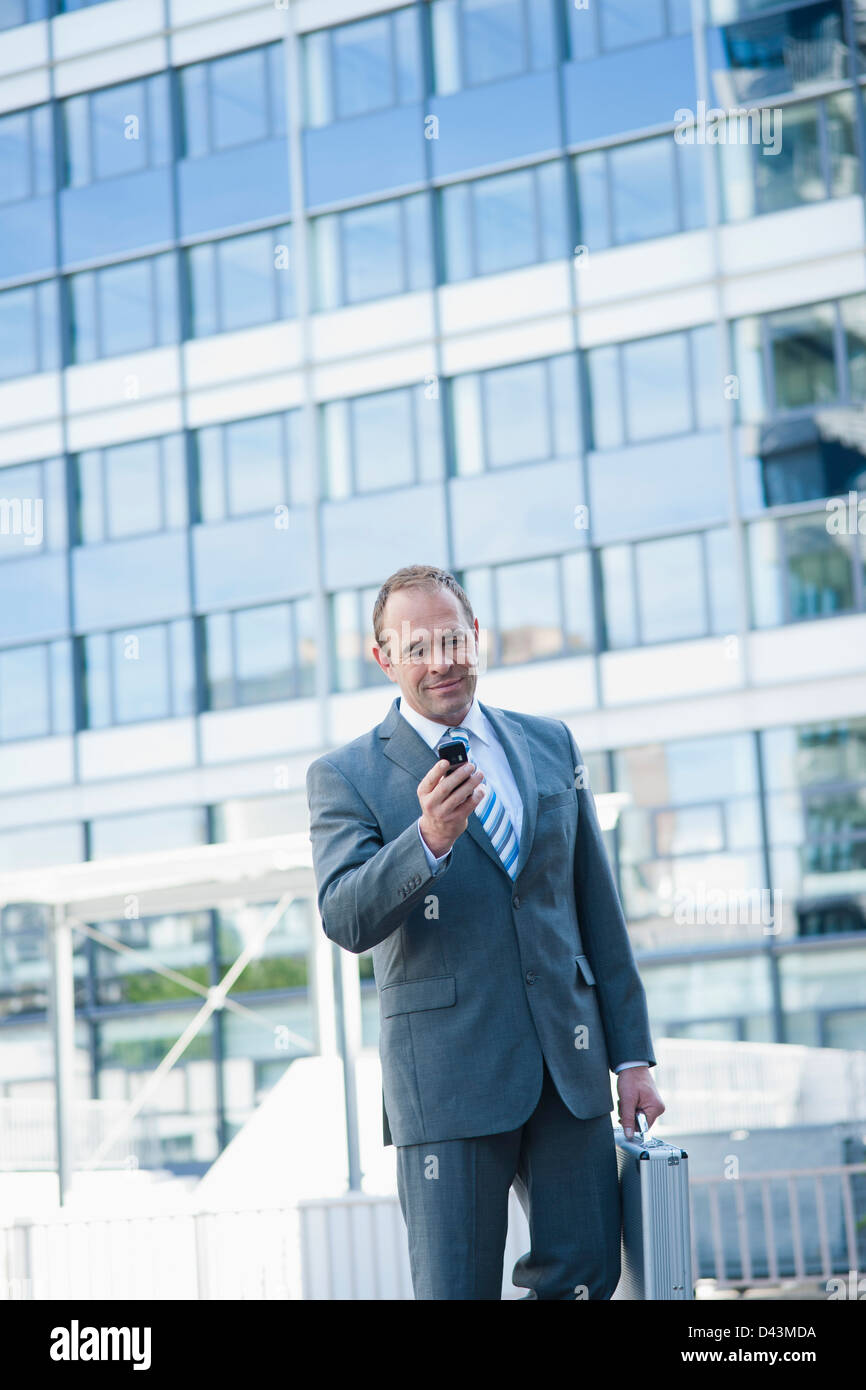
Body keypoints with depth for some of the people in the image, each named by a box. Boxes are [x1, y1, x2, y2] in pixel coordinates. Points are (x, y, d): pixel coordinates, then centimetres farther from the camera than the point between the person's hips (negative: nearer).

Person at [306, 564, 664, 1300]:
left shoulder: (550, 743, 12)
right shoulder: (345, 776, 0)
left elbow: (598, 906, 14)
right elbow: (346, 920, -14)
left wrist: (632, 1054, 11)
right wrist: (428, 840, -31)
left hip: (568, 1061, 4)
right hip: (448, 1071, -3)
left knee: (585, 1272, 2)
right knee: (458, 1287, 0)